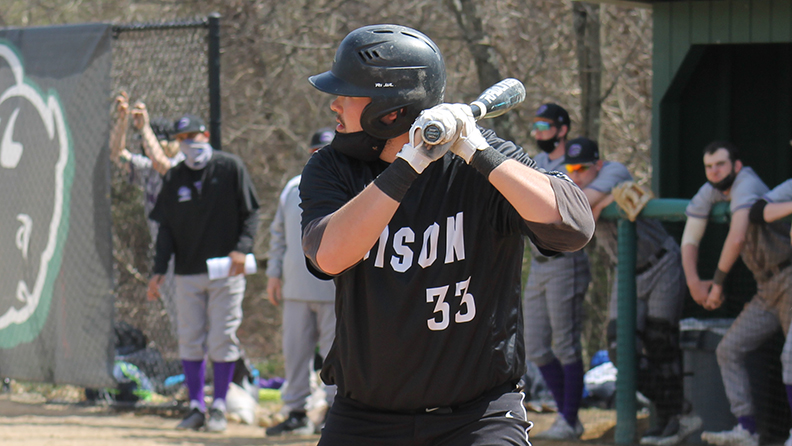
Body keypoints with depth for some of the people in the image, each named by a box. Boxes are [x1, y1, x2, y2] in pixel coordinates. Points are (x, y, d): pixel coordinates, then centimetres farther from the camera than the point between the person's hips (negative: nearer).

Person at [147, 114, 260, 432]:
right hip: (187, 274, 3)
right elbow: (166, 227, 10)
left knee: (222, 340, -4)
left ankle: (219, 407, 4)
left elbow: (250, 213, 0)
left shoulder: (230, 168, 0)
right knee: (190, 341, 3)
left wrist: (242, 248, -16)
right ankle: (196, 407, 10)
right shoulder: (174, 178, 10)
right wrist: (159, 270, 0)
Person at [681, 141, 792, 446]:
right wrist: (693, 282, -2)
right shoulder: (710, 193, 7)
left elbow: (737, 238, -31)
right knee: (729, 350, 3)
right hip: (767, 289, 9)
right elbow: (689, 240, 13)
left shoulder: (746, 185, -19)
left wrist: (718, 282, -20)